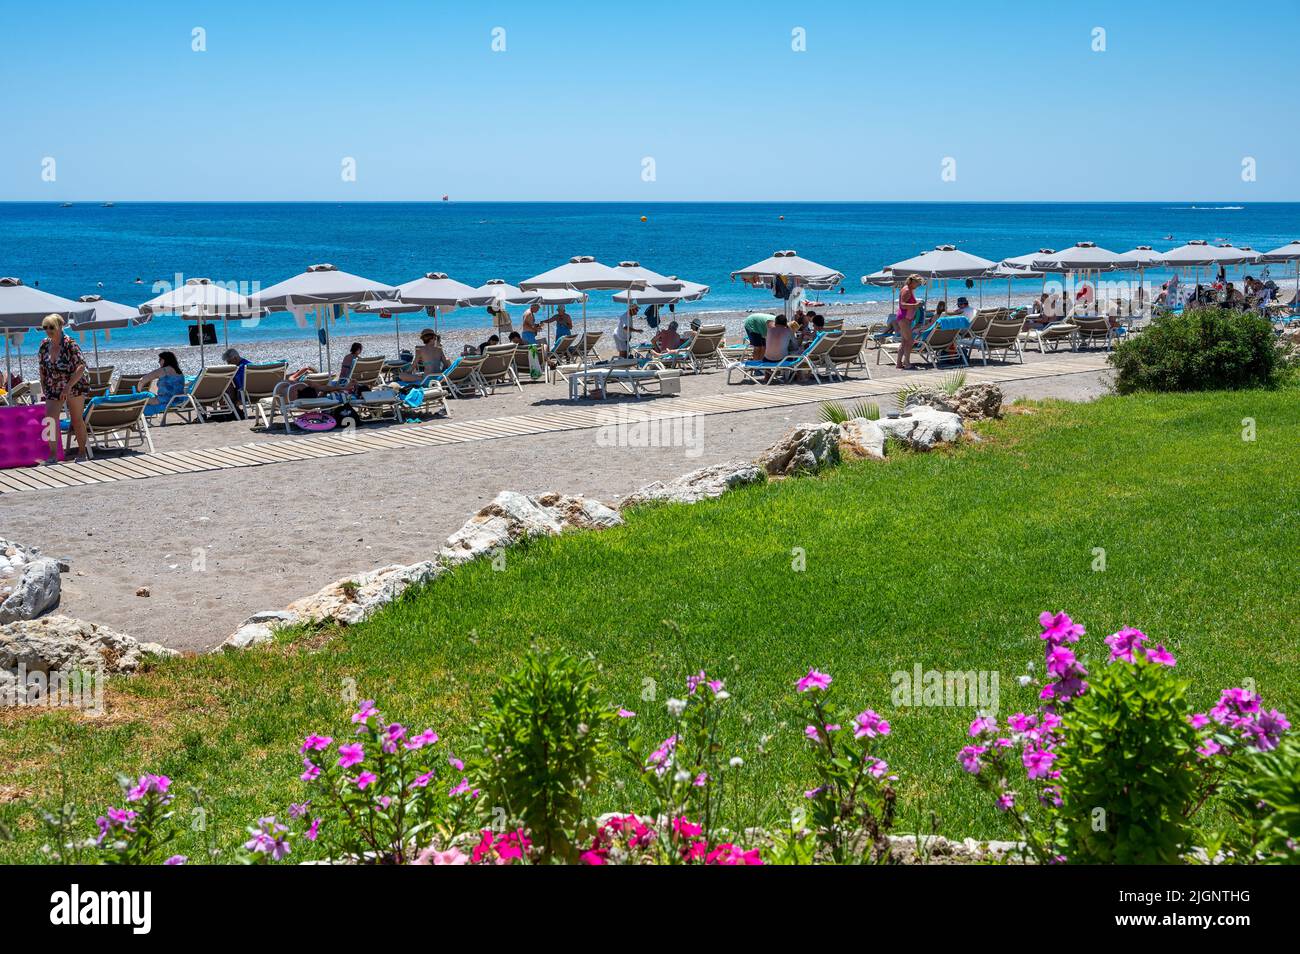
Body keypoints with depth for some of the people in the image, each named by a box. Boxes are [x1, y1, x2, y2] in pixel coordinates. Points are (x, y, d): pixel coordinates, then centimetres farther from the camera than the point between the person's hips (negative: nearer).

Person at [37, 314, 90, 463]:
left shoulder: (70, 345, -18)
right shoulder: (45, 345, -1)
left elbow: (81, 367, -22)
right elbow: (42, 367, 12)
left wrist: (68, 387, -29)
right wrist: (43, 386, 8)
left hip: (74, 387, -4)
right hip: (53, 388, 4)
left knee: (77, 420, 7)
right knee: (50, 419, -11)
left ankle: (82, 452, 22)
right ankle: (53, 454, -9)